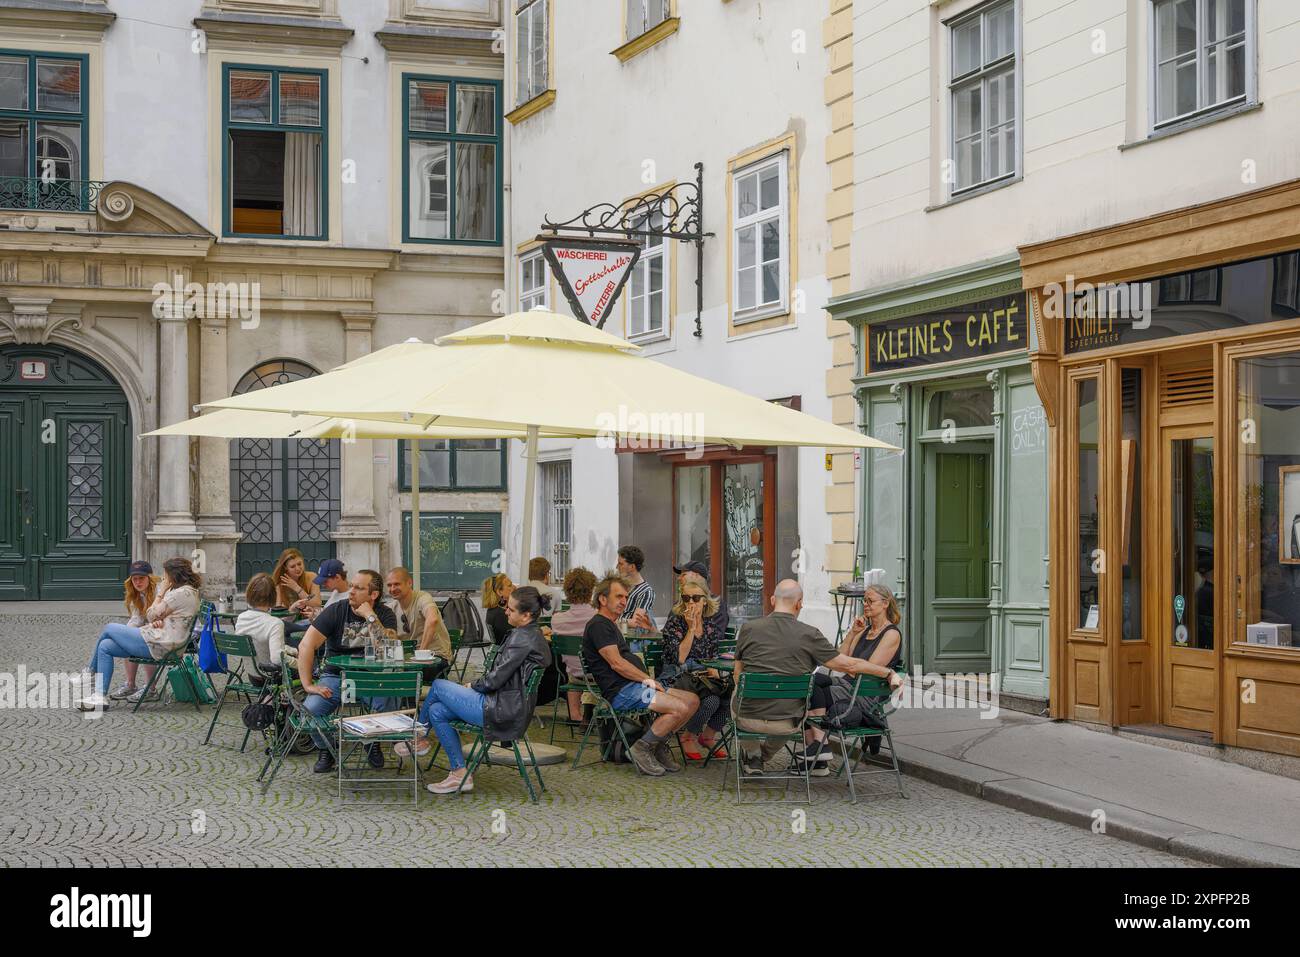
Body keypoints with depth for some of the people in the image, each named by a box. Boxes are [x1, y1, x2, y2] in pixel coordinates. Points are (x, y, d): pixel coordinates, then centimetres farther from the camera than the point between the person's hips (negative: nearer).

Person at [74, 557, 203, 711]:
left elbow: (151, 616, -11)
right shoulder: (188, 591, 17)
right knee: (105, 647, 8)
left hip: (156, 644, -10)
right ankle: (99, 696, 9)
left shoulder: (181, 593, -16)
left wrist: (162, 592, -2)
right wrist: (157, 621, -3)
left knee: (109, 629, 4)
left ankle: (91, 674, 16)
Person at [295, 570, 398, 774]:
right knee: (309, 710, -27)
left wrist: (370, 617, -19)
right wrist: (308, 685, -19)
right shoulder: (336, 611, -5)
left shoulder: (385, 615, -2)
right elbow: (306, 646, -12)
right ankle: (325, 749, 7)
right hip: (335, 676, 0)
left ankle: (373, 742, 2)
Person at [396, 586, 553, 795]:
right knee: (437, 711, 10)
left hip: (501, 712, -10)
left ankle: (419, 738, 23)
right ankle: (460, 774, 11)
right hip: (512, 709, 10)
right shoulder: (534, 635, 12)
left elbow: (495, 679, -18)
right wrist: (475, 686, 13)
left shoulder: (522, 638, -18)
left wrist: (472, 686, 0)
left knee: (438, 686, 1)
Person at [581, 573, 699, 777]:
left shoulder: (609, 625, 26)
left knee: (692, 700, 1)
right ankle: (641, 749, -11)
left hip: (634, 685, 10)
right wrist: (648, 680, -11)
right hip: (620, 691, -10)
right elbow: (616, 663, -15)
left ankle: (659, 744, 9)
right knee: (680, 708, -23)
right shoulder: (598, 626, -7)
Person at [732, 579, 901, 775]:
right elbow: (848, 664, -3)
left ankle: (751, 755, 37)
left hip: (748, 718, 0)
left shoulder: (749, 628, -5)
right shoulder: (809, 635, -8)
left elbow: (738, 675, 7)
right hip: (786, 725, 0)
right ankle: (764, 757, 41)